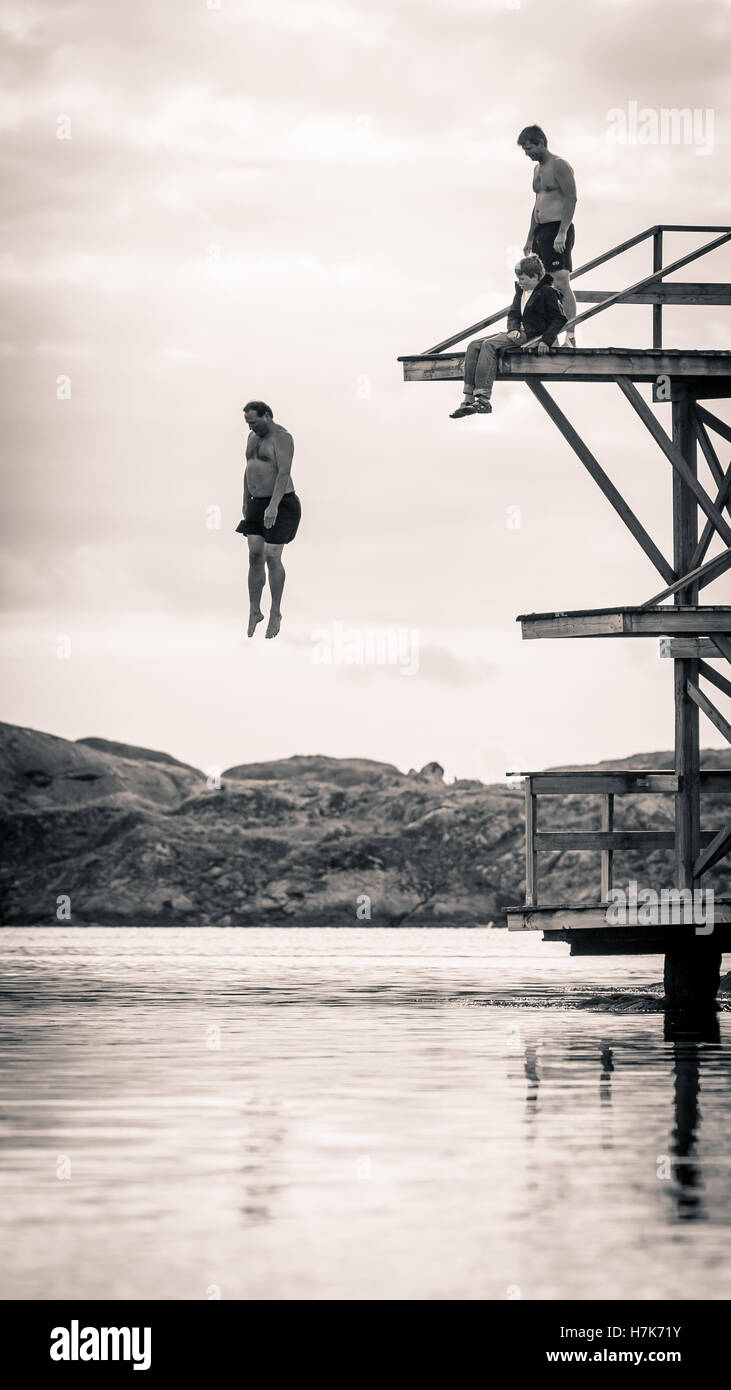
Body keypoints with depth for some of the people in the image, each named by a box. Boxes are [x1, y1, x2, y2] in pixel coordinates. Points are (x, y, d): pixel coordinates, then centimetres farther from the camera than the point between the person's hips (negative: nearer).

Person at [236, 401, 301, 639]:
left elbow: (284, 473, -24)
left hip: (281, 505, -8)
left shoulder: (282, 438, -15)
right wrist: (246, 502, 21)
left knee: (272, 557, -8)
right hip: (258, 504, 8)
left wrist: (273, 506, -31)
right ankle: (254, 611, 8)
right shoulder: (254, 437, 12)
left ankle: (276, 613, 5)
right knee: (255, 556, 2)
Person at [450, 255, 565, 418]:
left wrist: (546, 340, -21)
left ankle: (483, 400, -35)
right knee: (473, 346, -8)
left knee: (489, 345, -28)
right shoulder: (521, 290, 16)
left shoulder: (547, 292, -7)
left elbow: (559, 319, -9)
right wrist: (513, 329, -6)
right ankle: (469, 401, -18)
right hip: (519, 334, 9)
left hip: (533, 337, -9)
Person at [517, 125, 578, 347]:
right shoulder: (538, 169, 20)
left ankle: (571, 337, -17)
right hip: (541, 230, 10)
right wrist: (530, 239, 22)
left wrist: (562, 233, -22)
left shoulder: (559, 166, -8)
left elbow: (571, 199, -15)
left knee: (561, 282, -14)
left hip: (557, 229, -10)